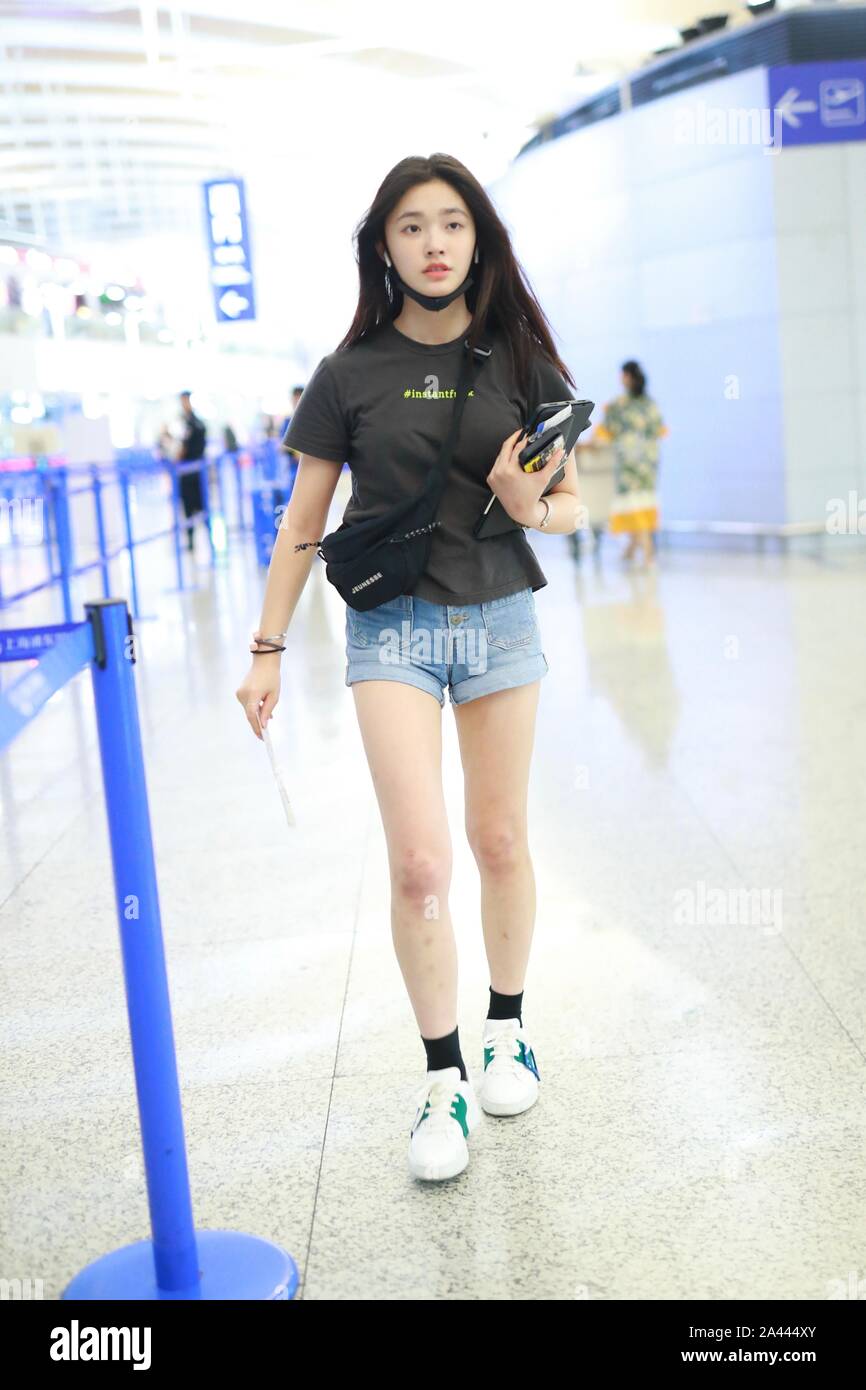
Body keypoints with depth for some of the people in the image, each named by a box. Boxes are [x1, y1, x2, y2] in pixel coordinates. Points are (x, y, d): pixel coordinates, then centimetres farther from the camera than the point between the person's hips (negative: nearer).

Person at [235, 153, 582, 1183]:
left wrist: (532, 507, -15)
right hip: (392, 624, -2)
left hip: (500, 619, 2)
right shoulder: (349, 376, -1)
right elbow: (302, 525, 4)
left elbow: (572, 503, 8)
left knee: (501, 842, 11)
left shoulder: (519, 362, 3)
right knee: (419, 863, -10)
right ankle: (443, 1084, 5)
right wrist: (266, 650, 3)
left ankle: (508, 1030, 32)